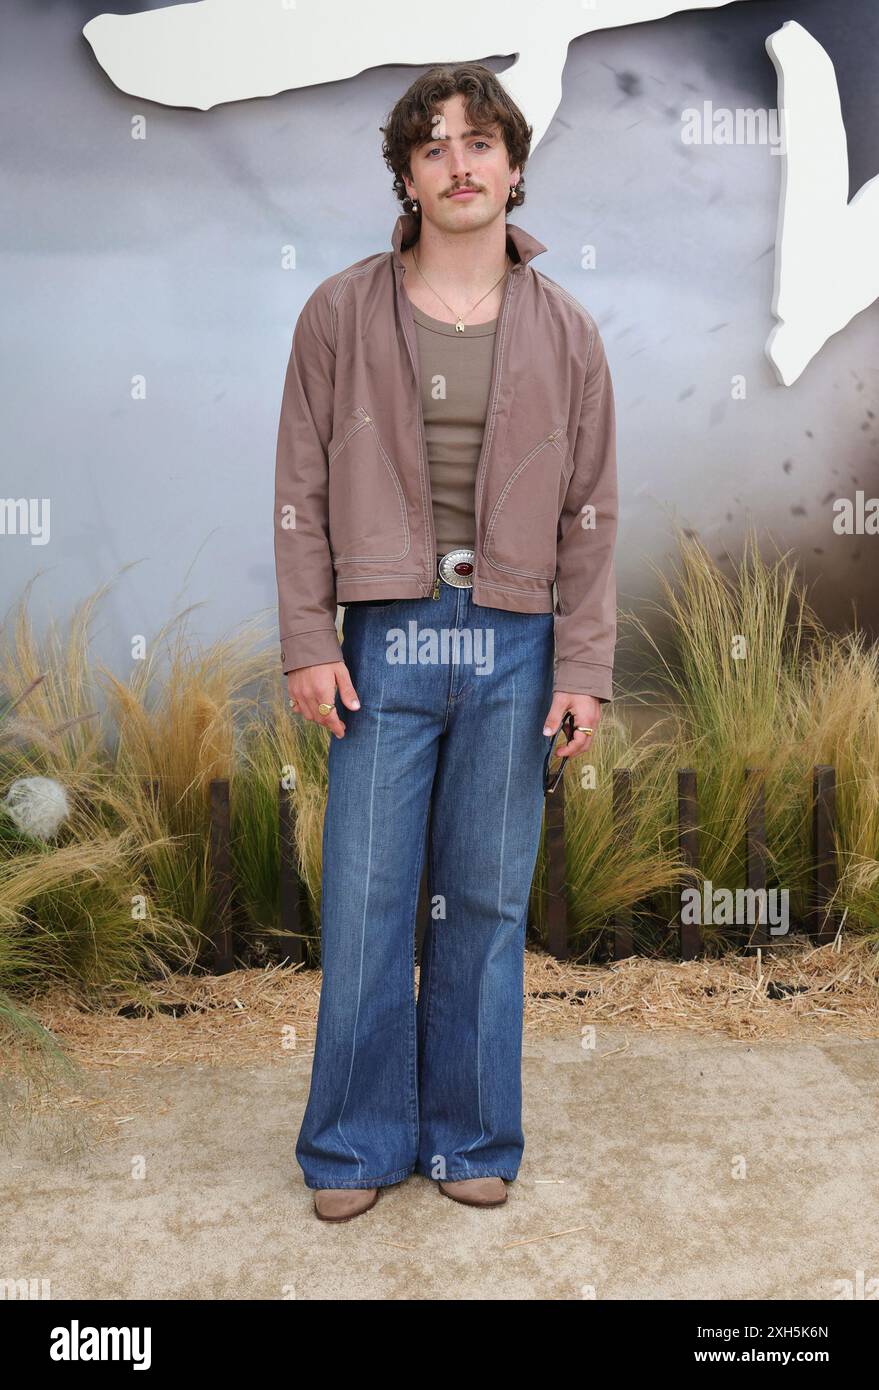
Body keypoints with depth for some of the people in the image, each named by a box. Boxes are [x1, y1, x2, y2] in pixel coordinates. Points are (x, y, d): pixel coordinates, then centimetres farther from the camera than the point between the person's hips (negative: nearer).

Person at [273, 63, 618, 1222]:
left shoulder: (565, 332, 8)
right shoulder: (342, 313, 5)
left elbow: (590, 512, 6)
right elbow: (303, 489, 4)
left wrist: (584, 670, 0)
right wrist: (309, 642, -3)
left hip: (514, 648, 1)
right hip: (386, 641, 0)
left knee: (488, 902, 8)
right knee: (365, 901, 3)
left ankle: (472, 1140, 25)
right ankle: (358, 1146, 21)